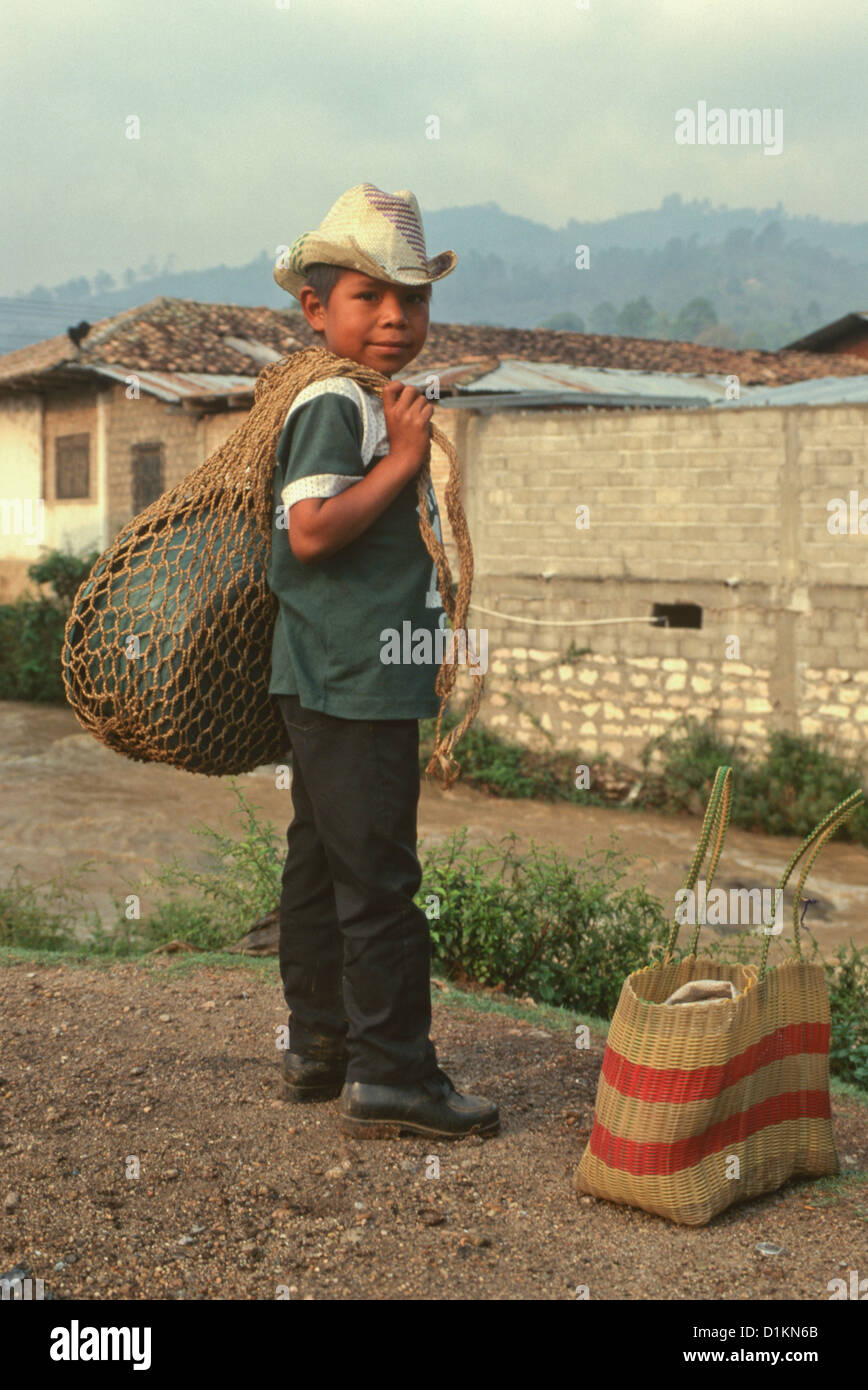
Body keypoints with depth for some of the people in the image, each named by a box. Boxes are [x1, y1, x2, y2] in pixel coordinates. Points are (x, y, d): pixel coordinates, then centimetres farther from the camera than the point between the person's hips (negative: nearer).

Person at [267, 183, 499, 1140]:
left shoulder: (363, 407, 19)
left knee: (323, 862, 15)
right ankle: (389, 1075, -1)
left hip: (337, 683, 11)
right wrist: (404, 459, -21)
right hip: (353, 684, -11)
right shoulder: (335, 405, -14)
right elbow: (312, 530, -25)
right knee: (377, 875, -7)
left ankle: (318, 1044, 26)